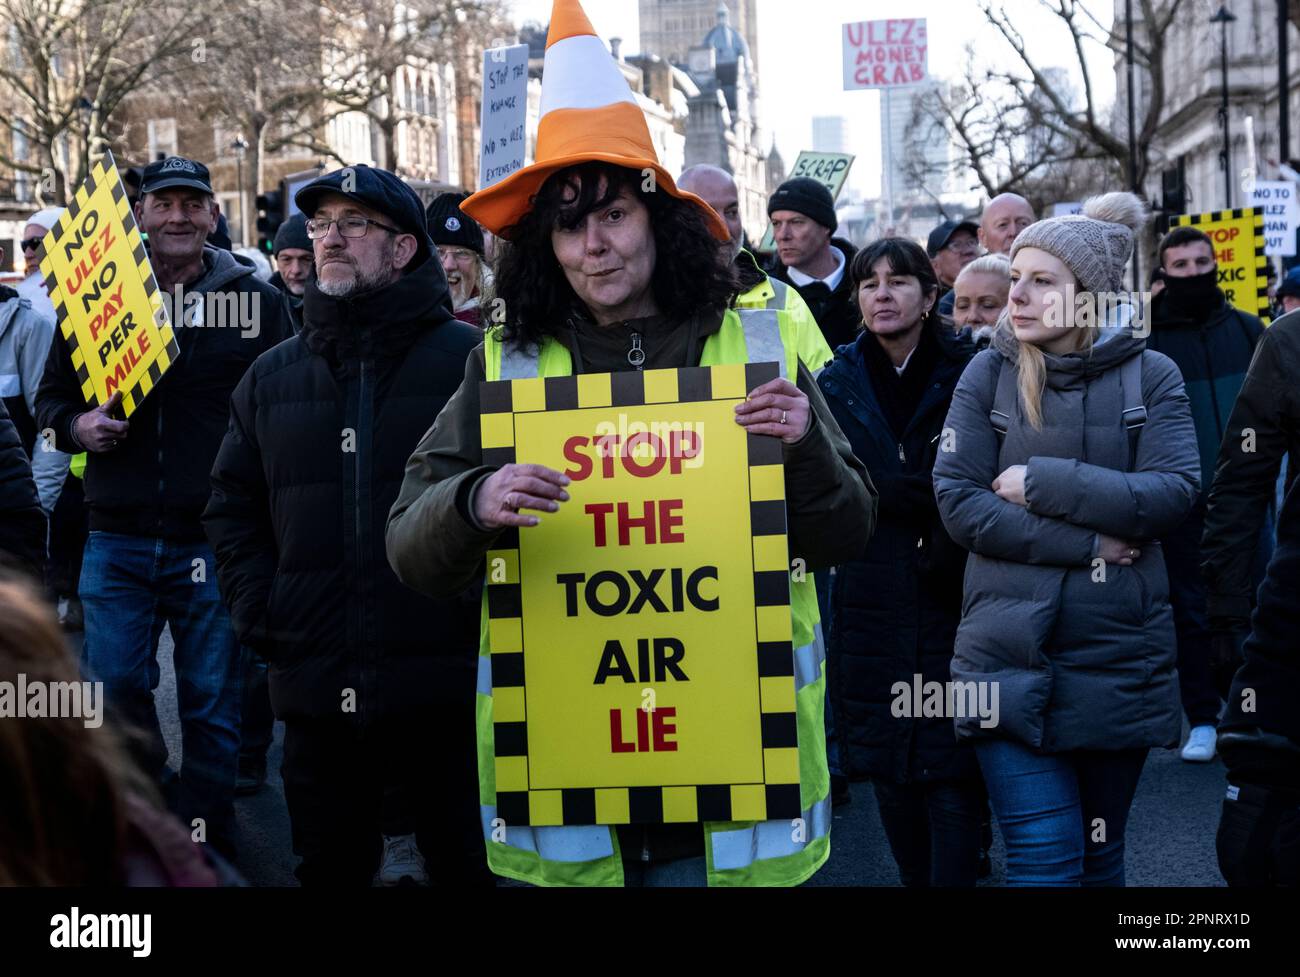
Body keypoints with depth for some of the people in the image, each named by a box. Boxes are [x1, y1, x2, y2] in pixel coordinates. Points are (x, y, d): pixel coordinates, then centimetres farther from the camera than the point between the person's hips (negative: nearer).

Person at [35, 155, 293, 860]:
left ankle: (204, 839, 22)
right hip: (117, 540, 2)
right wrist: (77, 424, -6)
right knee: (113, 690, 6)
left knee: (212, 702, 7)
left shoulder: (257, 302, 3)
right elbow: (50, 397, 16)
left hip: (215, 538, -2)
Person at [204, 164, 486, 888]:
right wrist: (258, 611, 5)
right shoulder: (272, 376, 12)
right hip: (317, 694, 4)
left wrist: (485, 608, -12)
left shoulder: (471, 359, -3)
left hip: (445, 690, -4)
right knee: (329, 868, 15)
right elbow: (233, 504, 17)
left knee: (464, 862, 9)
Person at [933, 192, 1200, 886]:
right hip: (1012, 657, -1)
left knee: (1101, 853, 15)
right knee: (1044, 857, -7)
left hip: (1118, 656, 1)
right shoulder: (988, 374, 0)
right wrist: (1085, 543, -15)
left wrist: (1042, 482, -16)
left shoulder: (1149, 375, 1)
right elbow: (957, 503, -9)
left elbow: (1175, 493, -13)